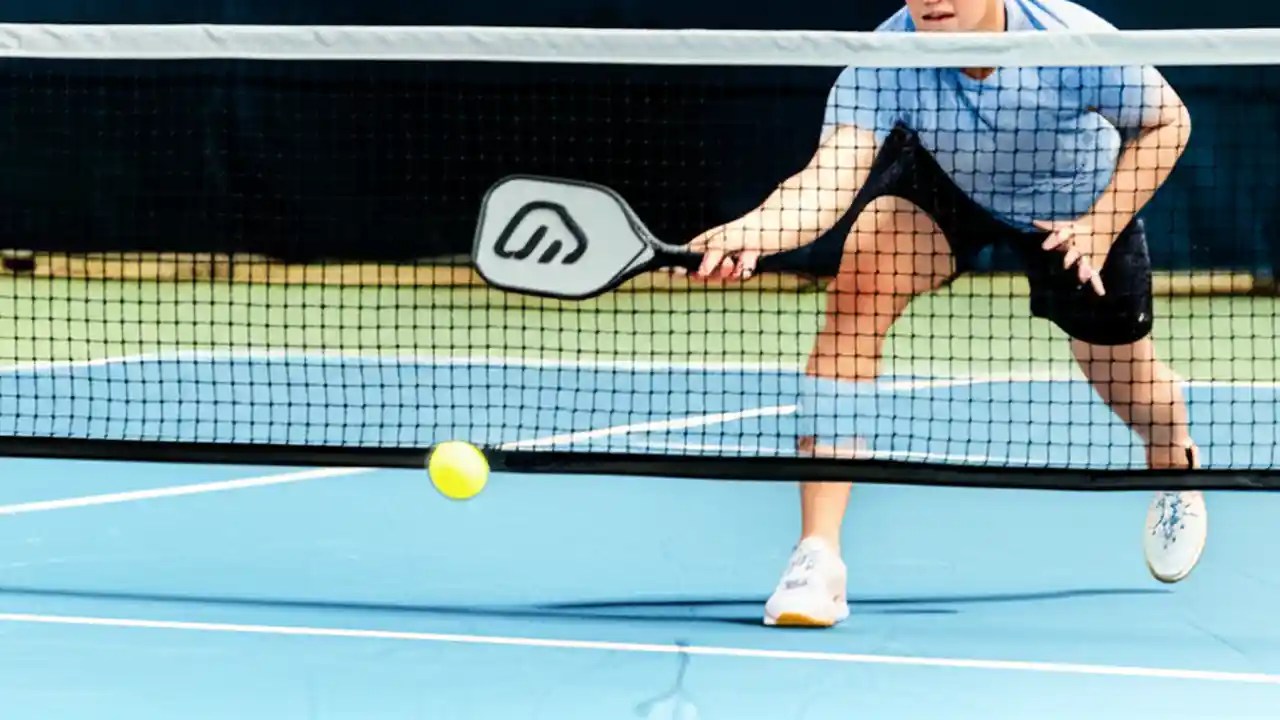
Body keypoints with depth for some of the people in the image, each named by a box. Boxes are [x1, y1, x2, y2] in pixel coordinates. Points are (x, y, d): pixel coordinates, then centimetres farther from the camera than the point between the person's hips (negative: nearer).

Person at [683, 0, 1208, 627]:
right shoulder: (886, 61, -37)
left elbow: (1167, 122, -18)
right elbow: (829, 178, -50)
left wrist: (1101, 228, -27)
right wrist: (753, 231, -70)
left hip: (1079, 205, 0)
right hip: (945, 182, 0)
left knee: (1126, 380, 8)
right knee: (858, 289, -27)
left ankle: (1176, 466, 51)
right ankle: (816, 558, -26)